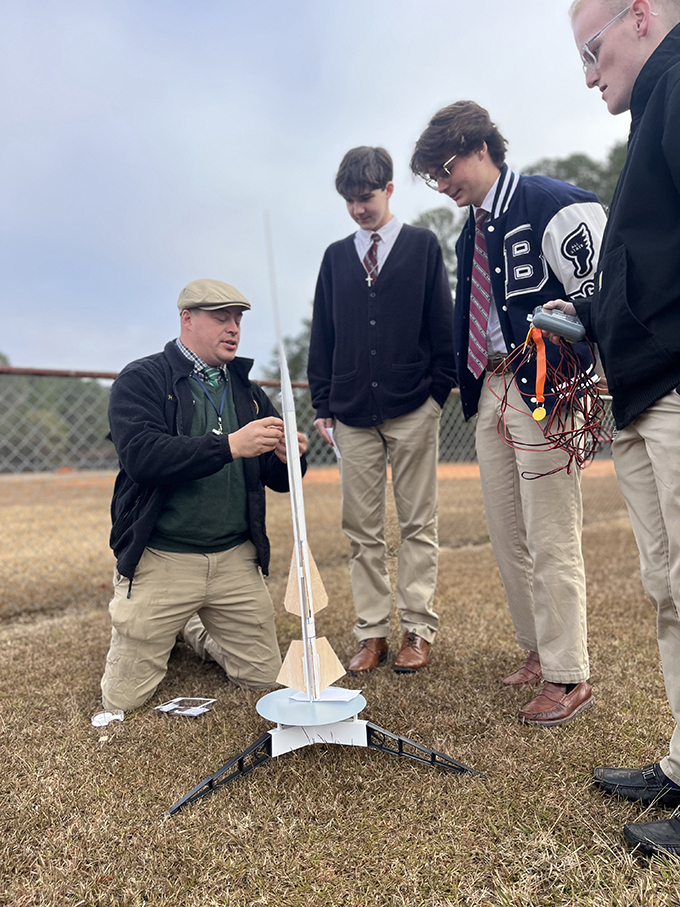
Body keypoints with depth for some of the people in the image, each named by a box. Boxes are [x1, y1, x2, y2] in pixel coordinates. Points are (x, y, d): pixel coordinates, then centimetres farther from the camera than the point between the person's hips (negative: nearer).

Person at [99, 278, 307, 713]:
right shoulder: (142, 380, -3)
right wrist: (229, 446, -29)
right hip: (161, 559, -4)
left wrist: (287, 458, -13)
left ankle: (197, 628, 35)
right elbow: (140, 455, -22)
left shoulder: (248, 392, 13)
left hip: (236, 559, 4)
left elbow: (278, 480, 11)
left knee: (264, 677, 10)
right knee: (123, 700, 4)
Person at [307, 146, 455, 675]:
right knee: (362, 529, 4)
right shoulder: (336, 257, 14)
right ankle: (372, 633, 14)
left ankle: (418, 631, 13)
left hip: (413, 411, -2)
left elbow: (443, 324, 4)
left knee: (418, 524, 3)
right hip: (352, 413, 3)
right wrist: (323, 404, 7)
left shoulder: (423, 246, 7)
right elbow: (322, 335, 13)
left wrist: (439, 391, -4)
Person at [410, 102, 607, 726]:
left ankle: (568, 676, 11)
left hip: (542, 390, -8)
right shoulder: (472, 230, 17)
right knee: (507, 537, 13)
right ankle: (538, 651, 29)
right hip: (489, 391, 8)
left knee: (552, 540, -4)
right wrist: (475, 385, 15)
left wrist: (576, 385, -17)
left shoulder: (556, 206, -7)